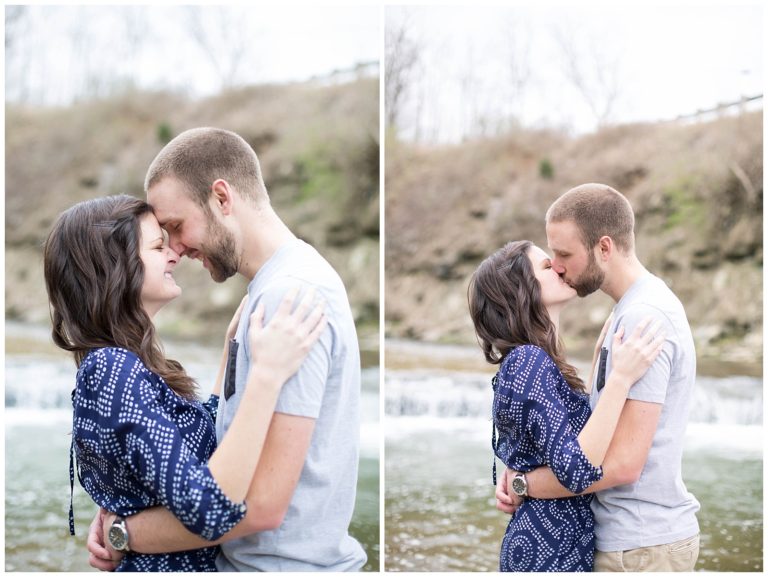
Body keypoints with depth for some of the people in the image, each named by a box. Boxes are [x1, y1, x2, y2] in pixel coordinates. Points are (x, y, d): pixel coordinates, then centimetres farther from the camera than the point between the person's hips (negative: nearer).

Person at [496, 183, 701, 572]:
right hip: (644, 530, 9)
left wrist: (522, 485, -13)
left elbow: (623, 464, -24)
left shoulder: (643, 317, -21)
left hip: (640, 545, -9)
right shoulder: (634, 307, 10)